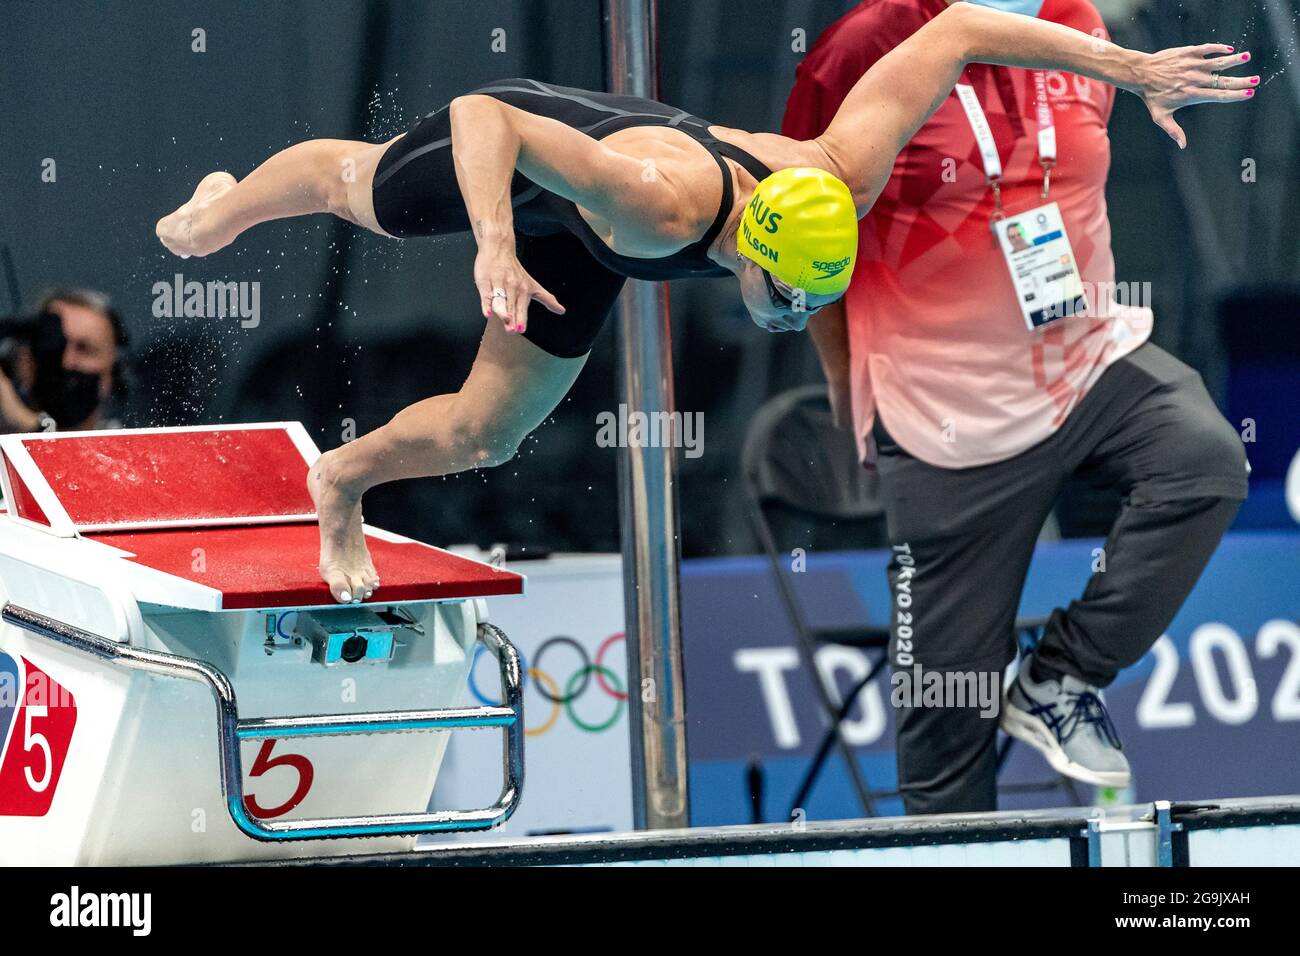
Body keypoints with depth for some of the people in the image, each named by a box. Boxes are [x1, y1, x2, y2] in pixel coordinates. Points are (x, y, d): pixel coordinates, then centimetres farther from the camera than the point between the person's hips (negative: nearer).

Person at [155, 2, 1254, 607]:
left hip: (579, 231, 5)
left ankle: (343, 480, 44)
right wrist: (496, 250, -71)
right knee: (356, 185, 30)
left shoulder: (840, 183, -38)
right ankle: (229, 203, 64)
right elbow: (480, 114, -55)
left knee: (483, 436, 13)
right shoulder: (664, 206, -52)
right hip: (509, 152, -5)